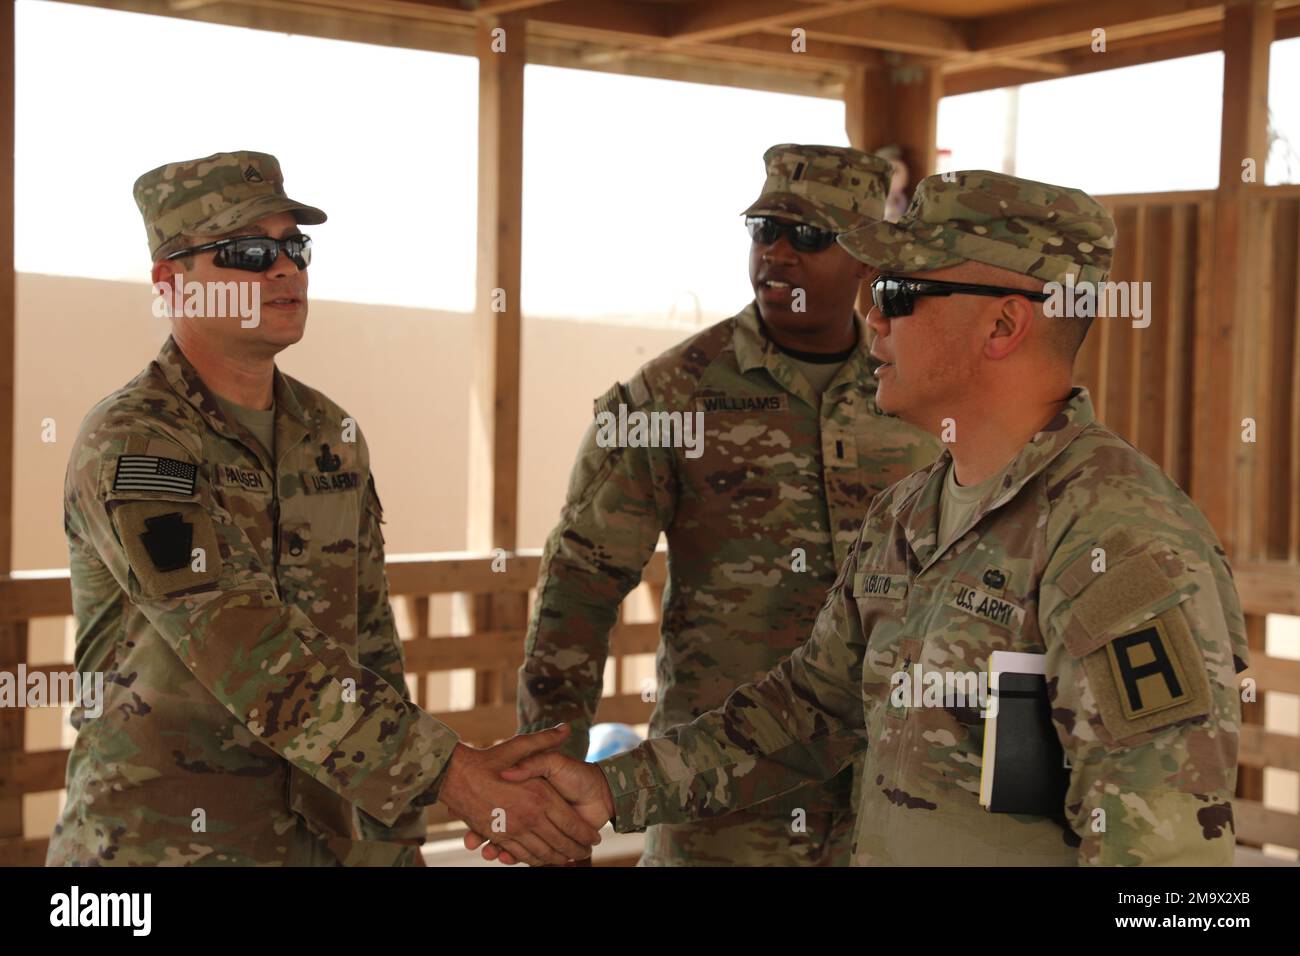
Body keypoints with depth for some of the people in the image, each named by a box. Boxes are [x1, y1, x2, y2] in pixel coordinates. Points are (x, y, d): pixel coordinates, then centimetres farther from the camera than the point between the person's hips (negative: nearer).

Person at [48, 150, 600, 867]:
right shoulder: (128, 446, -16)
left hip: (320, 832, 6)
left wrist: (394, 841, 6)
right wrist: (451, 774, -29)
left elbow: (370, 641, 9)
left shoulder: (331, 435, 6)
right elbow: (258, 663, -25)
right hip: (159, 843, -6)